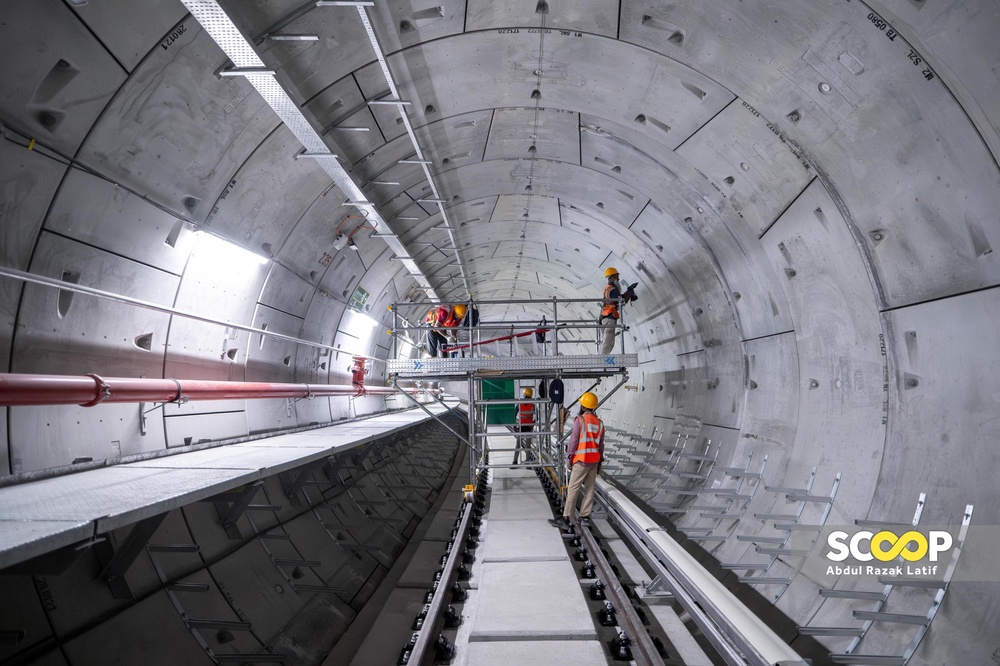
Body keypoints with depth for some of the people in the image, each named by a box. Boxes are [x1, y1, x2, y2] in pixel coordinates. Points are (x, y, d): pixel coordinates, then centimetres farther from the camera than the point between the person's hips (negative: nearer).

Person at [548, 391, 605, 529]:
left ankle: (566, 518, -4)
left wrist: (569, 458, -2)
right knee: (589, 489, 11)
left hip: (581, 460, -6)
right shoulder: (599, 423, 8)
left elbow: (573, 440, -11)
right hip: (595, 461, 6)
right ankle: (585, 517, 13)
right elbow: (601, 444, 11)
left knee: (573, 489, -4)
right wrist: (600, 462, 18)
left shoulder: (580, 420, -10)